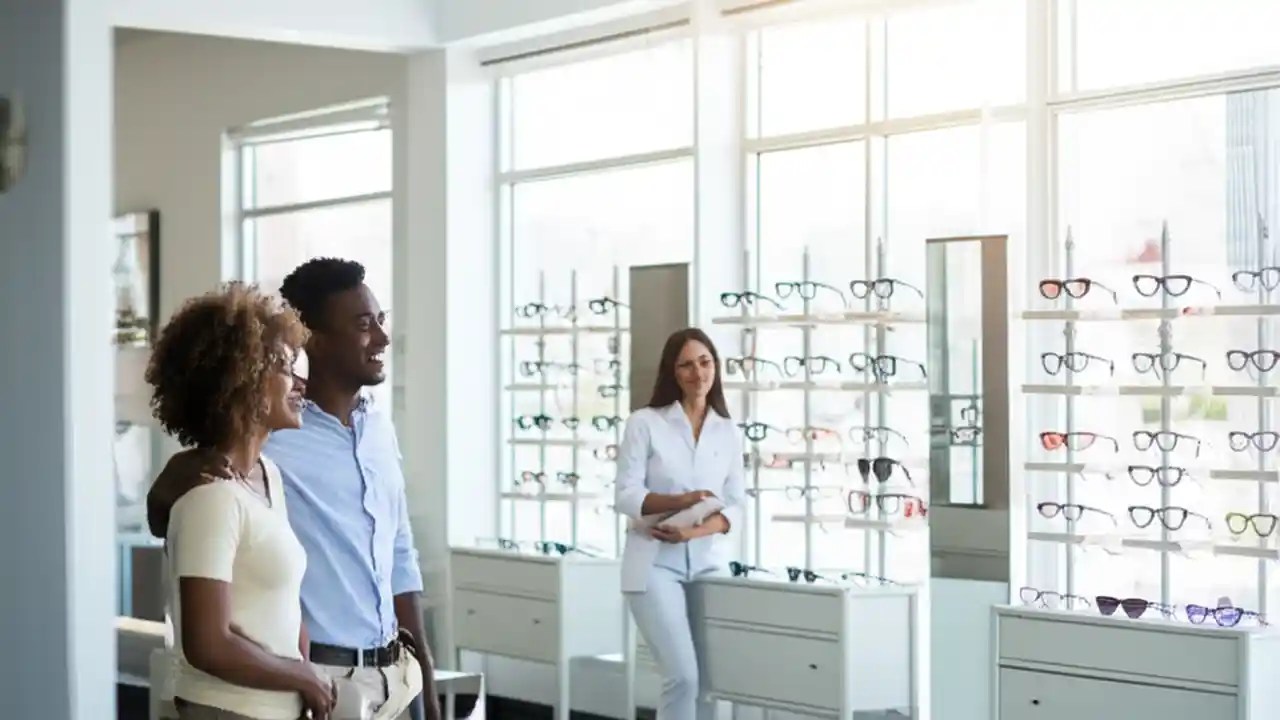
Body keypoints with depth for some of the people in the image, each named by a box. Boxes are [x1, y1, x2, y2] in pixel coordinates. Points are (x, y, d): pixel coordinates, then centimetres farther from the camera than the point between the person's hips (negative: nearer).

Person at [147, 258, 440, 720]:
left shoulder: (380, 428, 9)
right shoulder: (270, 435, -11)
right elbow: (163, 523, -8)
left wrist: (423, 675, 13)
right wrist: (174, 479, -31)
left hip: (394, 672, 6)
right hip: (320, 679, -6)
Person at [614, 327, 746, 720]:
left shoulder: (728, 431, 9)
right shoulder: (644, 423, -2)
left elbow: (735, 506, 6)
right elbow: (625, 496, -7)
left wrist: (696, 530, -13)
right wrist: (679, 501, -21)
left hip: (706, 563, 4)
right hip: (655, 564, -4)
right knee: (682, 675, -14)